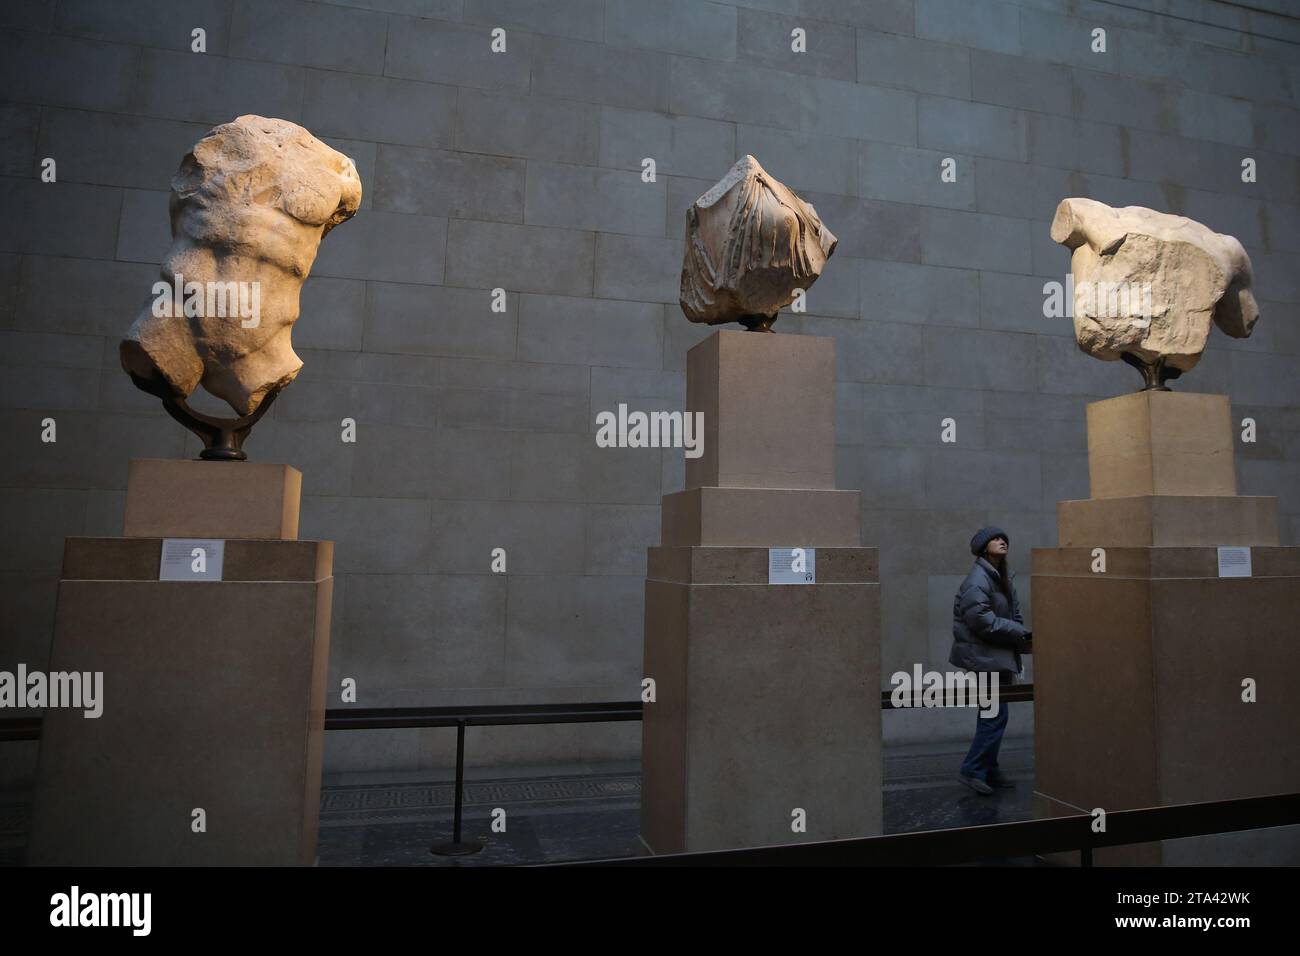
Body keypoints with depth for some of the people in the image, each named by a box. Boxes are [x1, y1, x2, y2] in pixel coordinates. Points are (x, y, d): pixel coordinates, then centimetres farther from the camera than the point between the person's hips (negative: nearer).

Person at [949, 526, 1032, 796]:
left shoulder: (1004, 577, 14)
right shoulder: (977, 580, -16)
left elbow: (1014, 615, 15)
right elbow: (982, 620, -22)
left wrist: (1025, 640, -2)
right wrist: (1022, 633, -15)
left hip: (999, 655, 9)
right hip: (984, 655, -9)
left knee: (992, 714, 14)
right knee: (996, 715, -9)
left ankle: (989, 771, 24)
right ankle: (972, 771, 1)